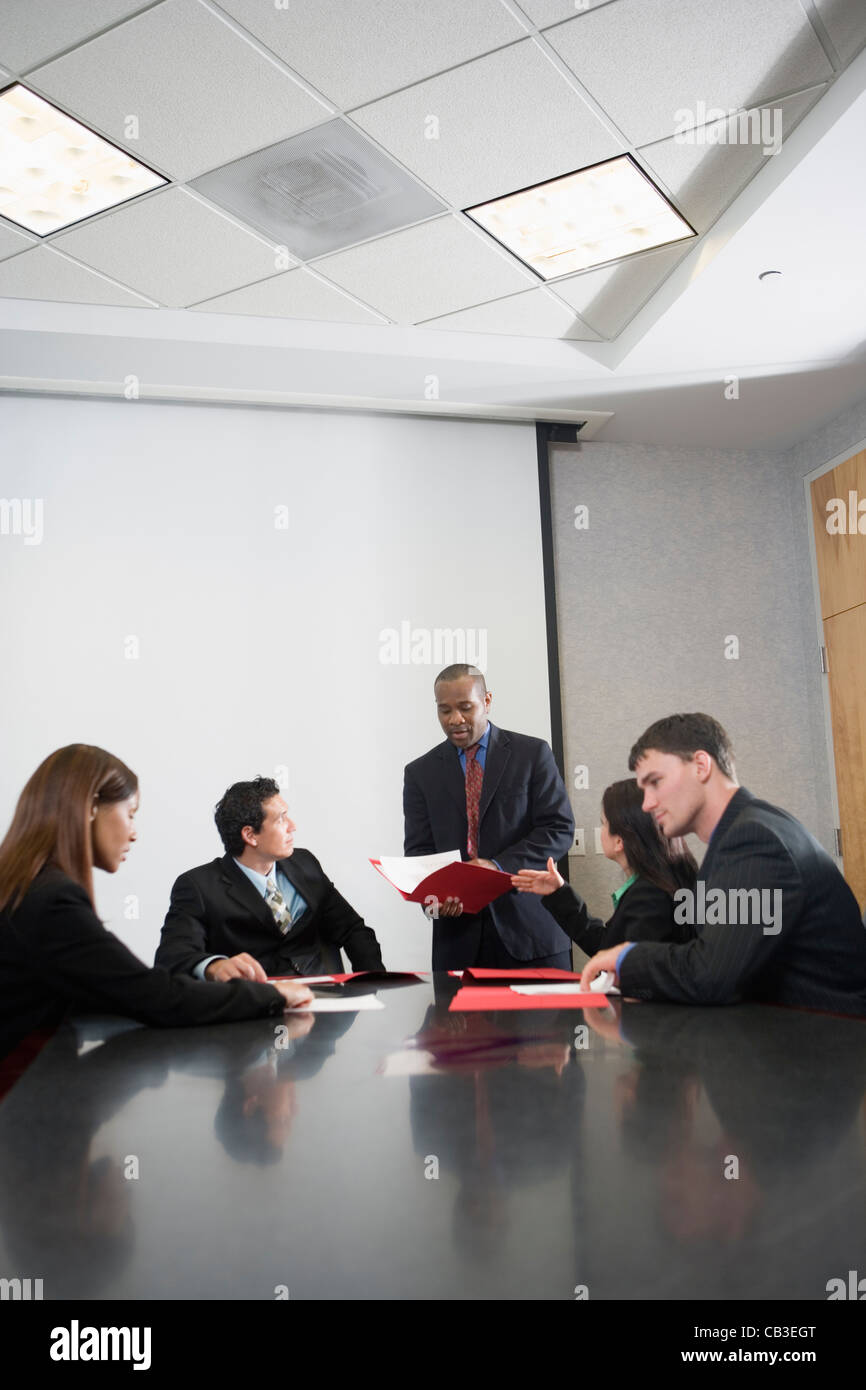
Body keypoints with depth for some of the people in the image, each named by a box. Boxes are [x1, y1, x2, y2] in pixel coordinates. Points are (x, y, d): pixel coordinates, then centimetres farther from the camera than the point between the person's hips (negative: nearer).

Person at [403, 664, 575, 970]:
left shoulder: (533, 753, 4)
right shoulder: (420, 772, 10)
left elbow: (559, 828, -3)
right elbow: (418, 850, 6)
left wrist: (500, 866, -16)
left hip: (530, 925, -1)